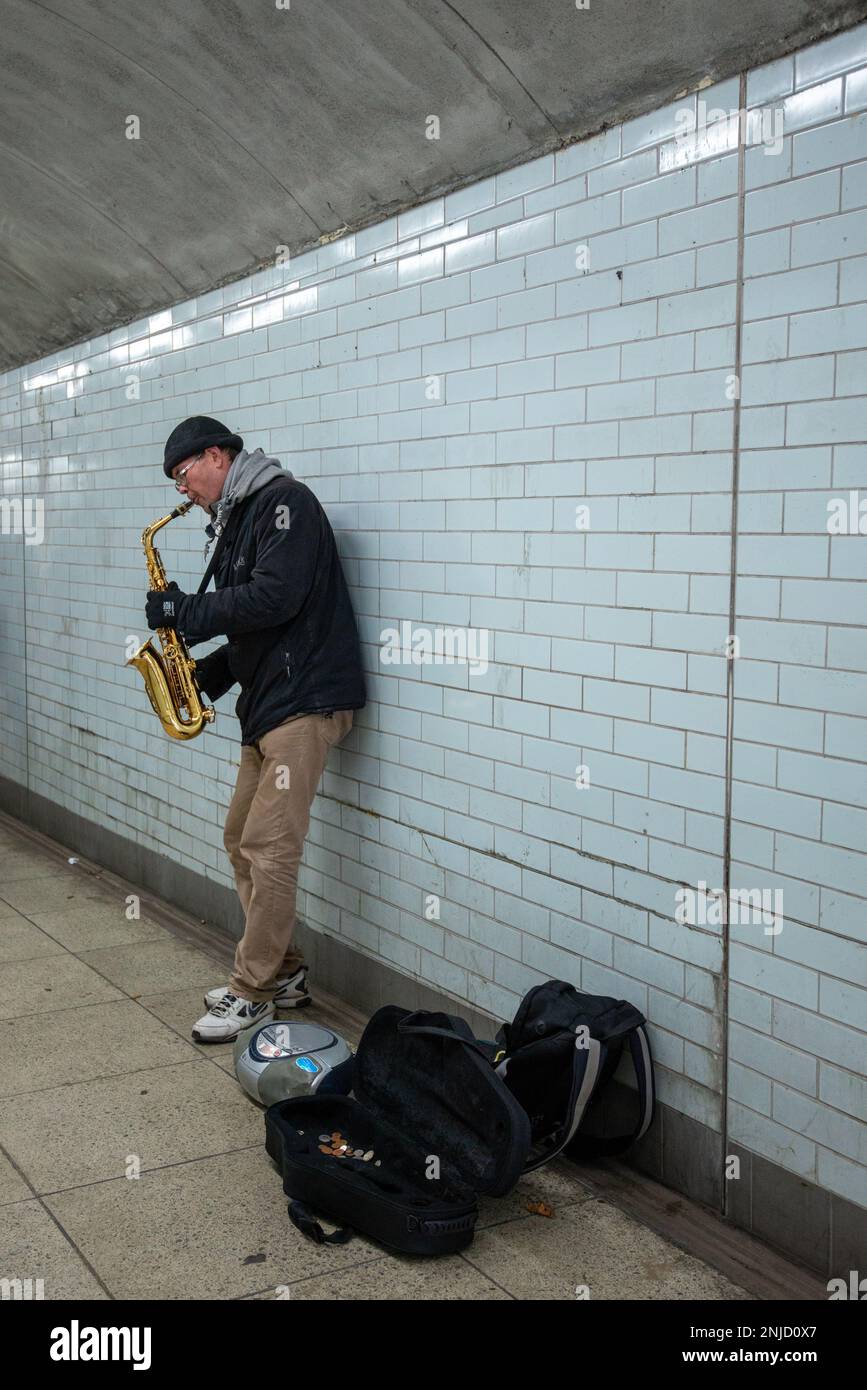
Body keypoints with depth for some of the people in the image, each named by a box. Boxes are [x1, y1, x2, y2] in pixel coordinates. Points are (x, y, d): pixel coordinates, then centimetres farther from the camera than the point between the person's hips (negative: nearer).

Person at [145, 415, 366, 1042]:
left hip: (305, 700, -10)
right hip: (268, 704, 10)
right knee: (243, 841, 13)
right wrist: (206, 674, 8)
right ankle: (284, 972, 23)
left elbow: (275, 598, -23)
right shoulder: (234, 522, 20)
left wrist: (185, 612, -14)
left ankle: (253, 993, 1)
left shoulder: (283, 501, -9)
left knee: (269, 848, -9)